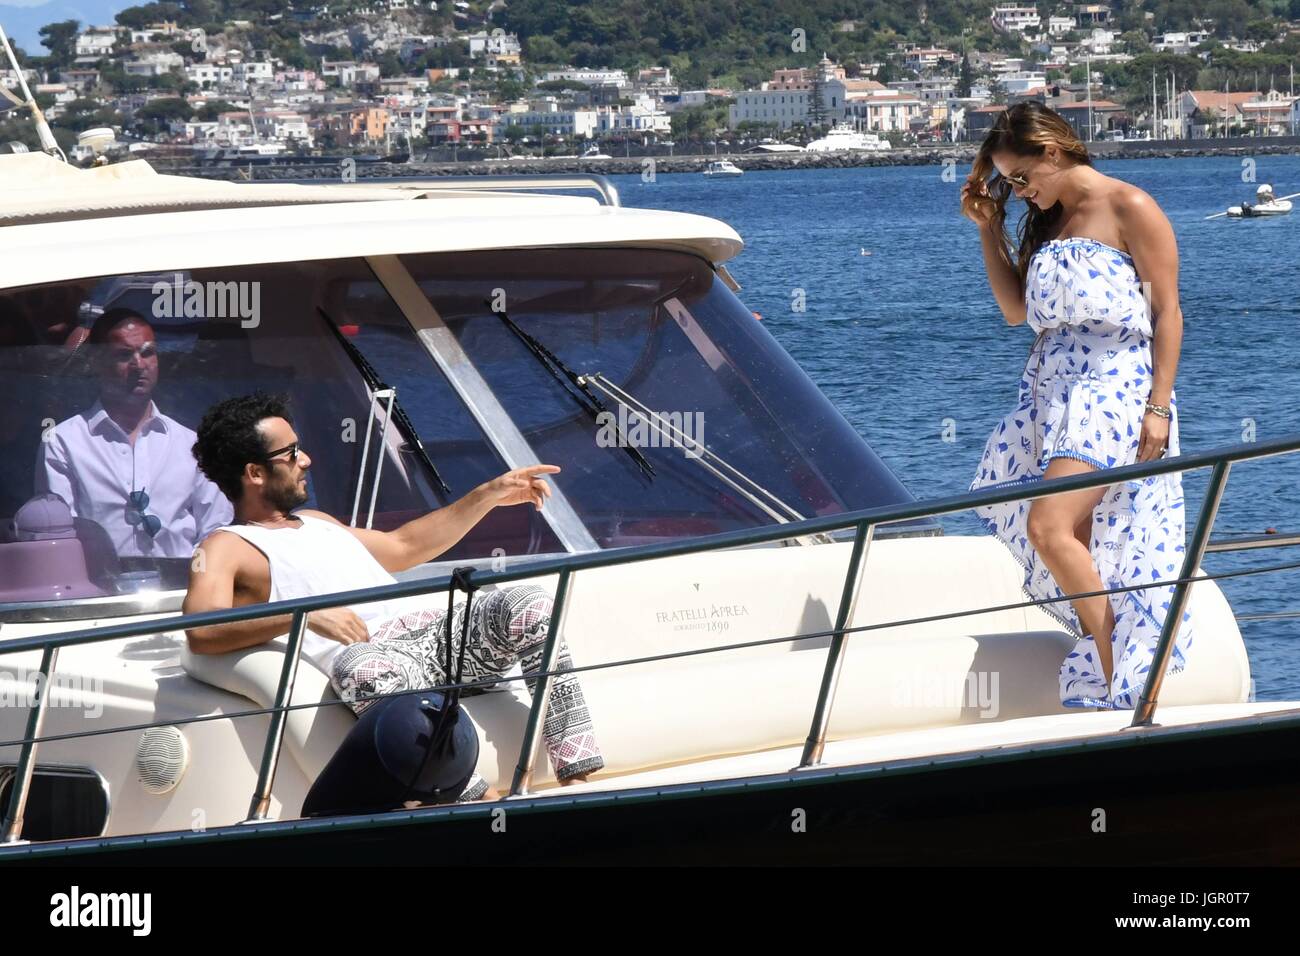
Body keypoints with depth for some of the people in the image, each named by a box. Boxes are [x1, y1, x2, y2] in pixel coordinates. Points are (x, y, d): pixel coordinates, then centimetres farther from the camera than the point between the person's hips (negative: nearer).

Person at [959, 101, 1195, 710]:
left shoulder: (1129, 209, -5)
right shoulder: (1048, 223, 19)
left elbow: (1167, 313, -7)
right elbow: (1016, 309, 21)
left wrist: (1158, 407, -13)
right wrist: (988, 228, 14)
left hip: (1114, 387, -8)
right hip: (1051, 390, 8)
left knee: (1051, 528, -21)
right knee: (1080, 547, 3)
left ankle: (1119, 687, -15)